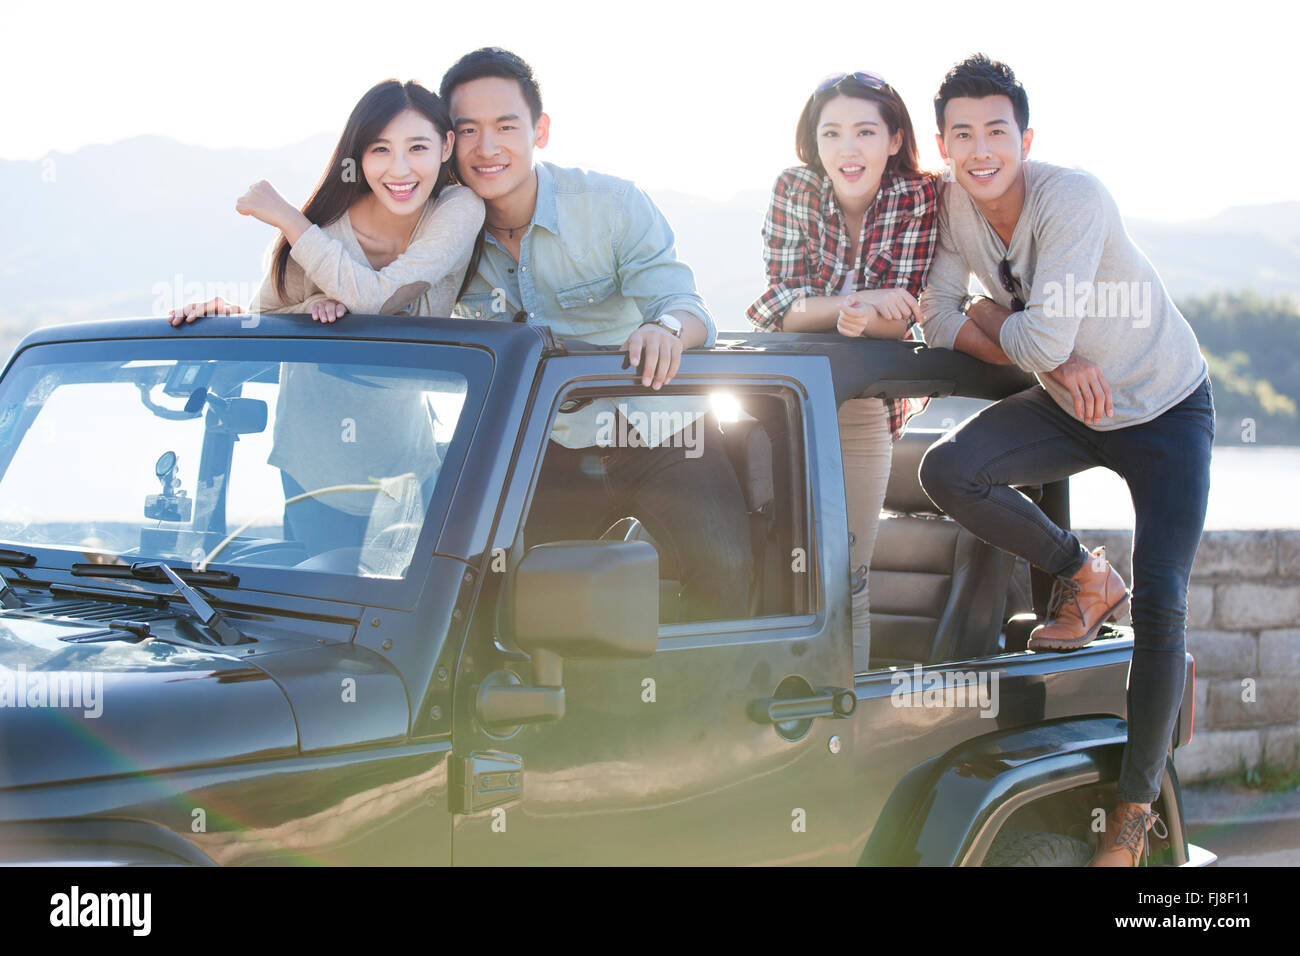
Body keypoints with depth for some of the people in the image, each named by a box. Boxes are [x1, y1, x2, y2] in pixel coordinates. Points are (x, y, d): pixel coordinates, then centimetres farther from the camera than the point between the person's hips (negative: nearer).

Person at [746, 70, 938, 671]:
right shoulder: (795, 189, -11)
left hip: (864, 398, 0)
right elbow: (784, 304, -14)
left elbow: (902, 316, -14)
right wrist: (858, 301, -33)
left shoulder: (919, 197, -12)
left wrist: (862, 318, -38)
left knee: (847, 572, -3)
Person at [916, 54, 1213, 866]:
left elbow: (1045, 340, -32)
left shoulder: (1074, 198, -29)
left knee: (1161, 608, -14)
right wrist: (1054, 362, -21)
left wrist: (987, 318, -11)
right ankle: (1086, 579, 3)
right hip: (1070, 406, 6)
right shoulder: (954, 204, -10)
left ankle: (1138, 806, 3)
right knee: (947, 471, -20)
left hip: (1167, 410, -5)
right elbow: (940, 321, -10)